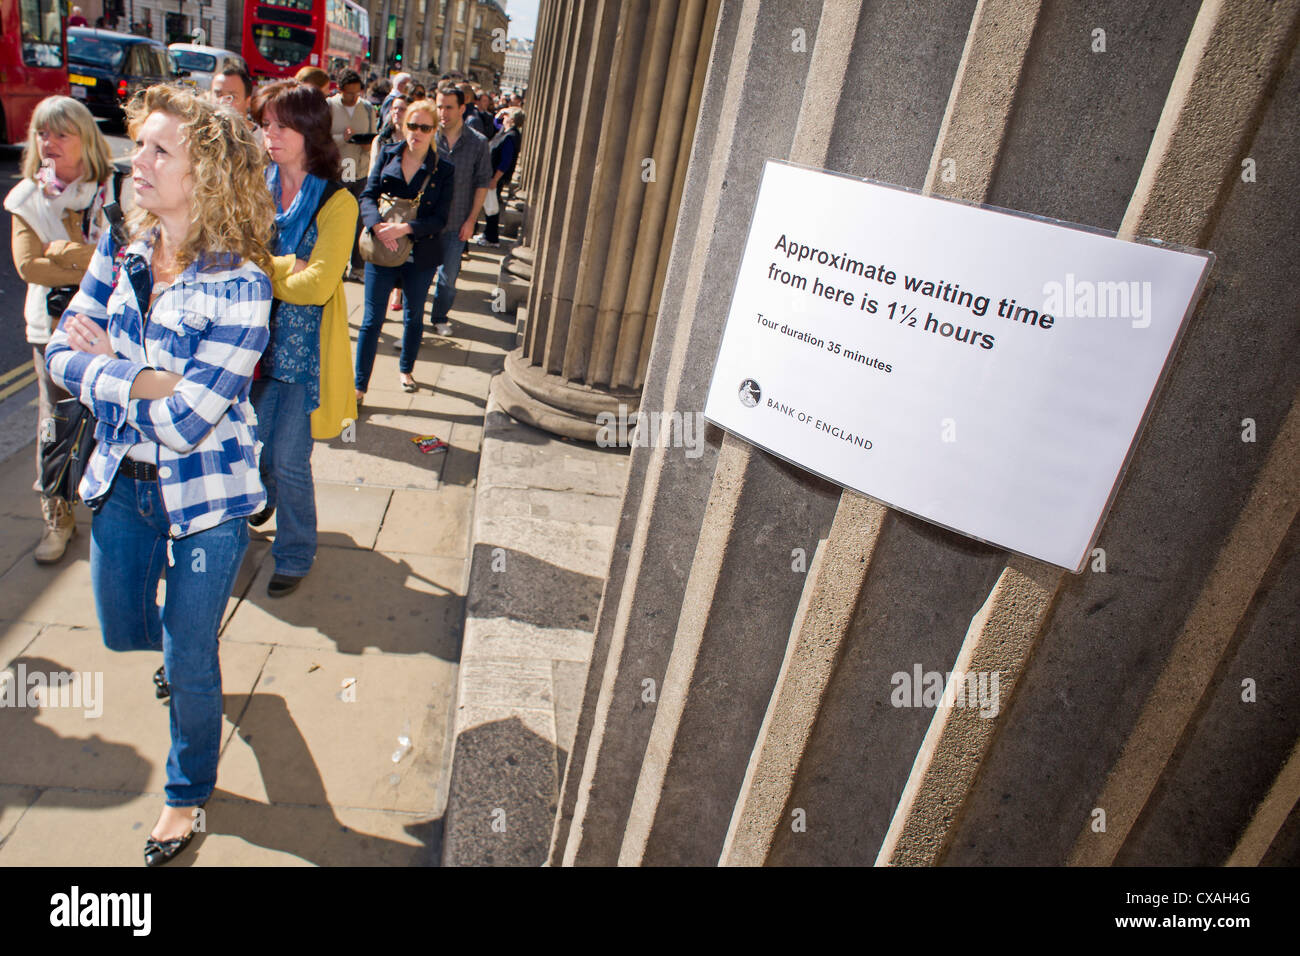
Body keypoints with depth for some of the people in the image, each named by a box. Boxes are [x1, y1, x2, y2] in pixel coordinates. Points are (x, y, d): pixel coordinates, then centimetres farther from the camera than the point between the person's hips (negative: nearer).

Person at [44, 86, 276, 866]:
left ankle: (189, 793, 35)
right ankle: (189, 648, 59)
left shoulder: (239, 284, -23)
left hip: (207, 492, -5)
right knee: (124, 627, 22)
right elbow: (63, 355, -5)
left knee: (188, 660, 8)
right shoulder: (121, 252, -3)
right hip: (123, 479, 6)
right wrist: (150, 378, -22)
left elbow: (184, 420, -25)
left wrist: (108, 363, -13)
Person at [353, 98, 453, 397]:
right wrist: (378, 226, -25)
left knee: (414, 316, 17)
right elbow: (367, 196, -4)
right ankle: (359, 385, 10)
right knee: (372, 319, 2)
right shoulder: (387, 156, 1)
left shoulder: (443, 170, -3)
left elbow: (440, 218, -10)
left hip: (421, 255, 0)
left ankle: (406, 369, 39)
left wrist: (405, 228, -25)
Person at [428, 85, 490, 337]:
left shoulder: (478, 143, -3)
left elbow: (482, 183, 1)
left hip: (455, 223, 0)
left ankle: (440, 317, 27)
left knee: (448, 276, 7)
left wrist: (471, 220, -4)